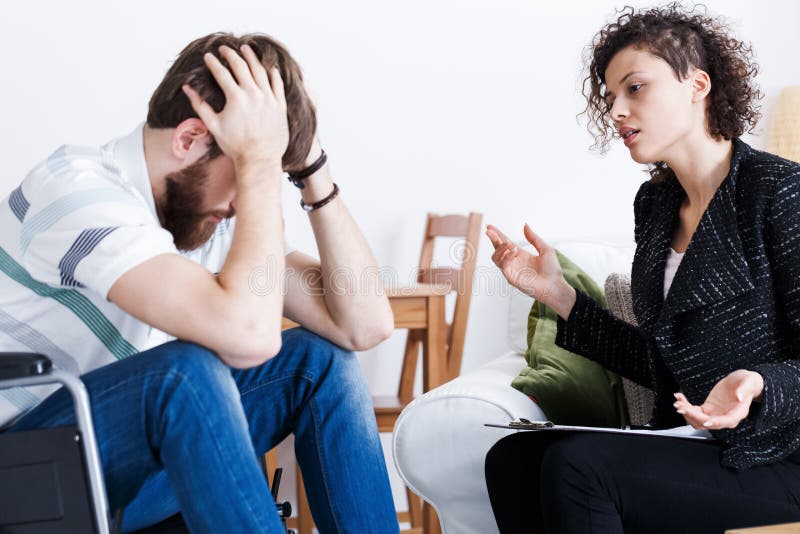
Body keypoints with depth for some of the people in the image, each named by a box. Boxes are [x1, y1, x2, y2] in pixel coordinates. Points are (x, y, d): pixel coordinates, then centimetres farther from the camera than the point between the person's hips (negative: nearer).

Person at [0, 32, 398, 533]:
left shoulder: (210, 210, -1)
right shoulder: (77, 189, -25)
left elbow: (365, 324, -8)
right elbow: (248, 333, -39)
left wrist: (311, 164, -12)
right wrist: (259, 160, -30)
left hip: (141, 454, 7)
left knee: (322, 359, -7)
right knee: (189, 369, -33)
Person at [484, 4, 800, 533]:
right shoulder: (654, 202, 12)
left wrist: (753, 387, -32)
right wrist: (558, 294, 6)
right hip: (689, 445, 7)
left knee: (578, 464, -25)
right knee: (510, 458, -14)